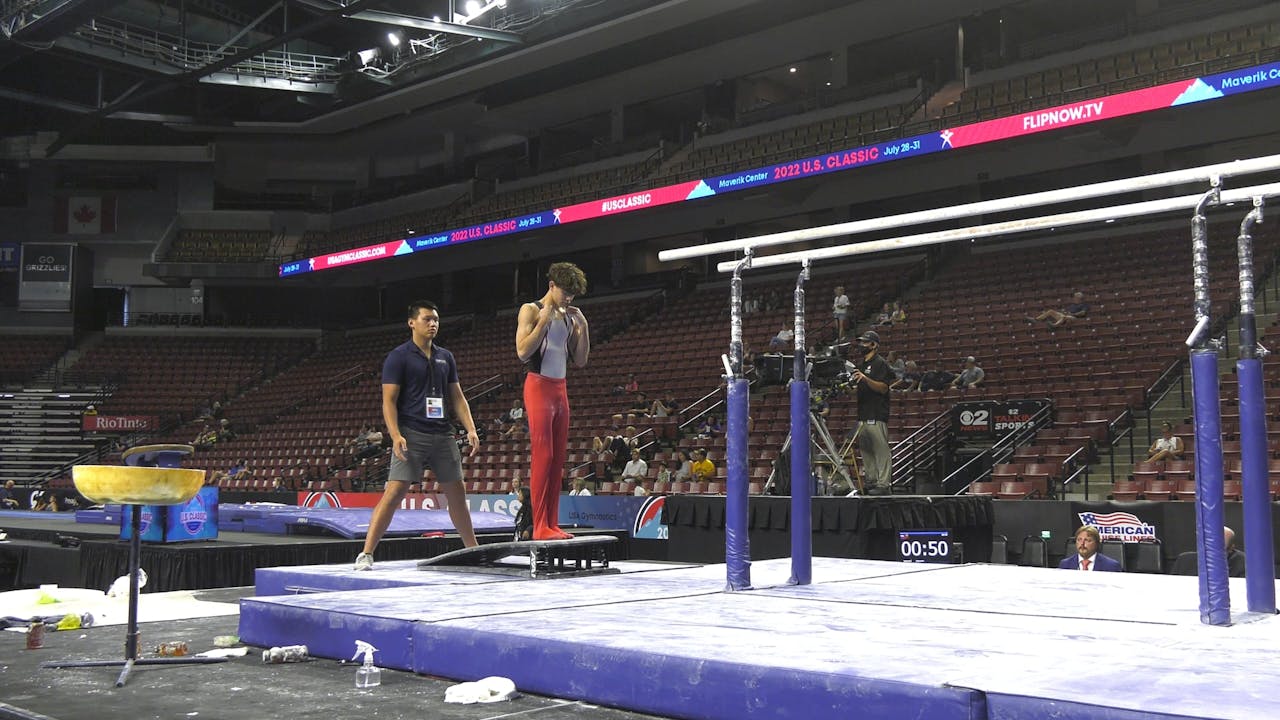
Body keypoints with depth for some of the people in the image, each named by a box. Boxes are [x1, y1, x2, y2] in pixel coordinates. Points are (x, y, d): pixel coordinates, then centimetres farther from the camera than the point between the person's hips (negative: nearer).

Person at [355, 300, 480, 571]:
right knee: (394, 492, -13)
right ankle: (366, 554, -10)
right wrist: (395, 435, -19)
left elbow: (457, 397, 18)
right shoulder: (398, 357, -2)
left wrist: (470, 428, 5)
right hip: (412, 436, -6)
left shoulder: (446, 357, 15)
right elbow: (389, 400, -7)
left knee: (457, 492, 11)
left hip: (443, 435, 6)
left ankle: (472, 549, 23)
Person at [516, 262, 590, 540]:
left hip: (560, 389, 7)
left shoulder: (568, 317, 16)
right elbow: (523, 352, -16)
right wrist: (544, 320, -15)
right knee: (542, 456, -11)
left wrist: (583, 327, 4)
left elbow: (580, 360, 15)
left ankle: (552, 524, 7)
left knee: (558, 459, 5)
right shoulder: (531, 311, -3)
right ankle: (540, 527, -11)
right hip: (539, 387, -7)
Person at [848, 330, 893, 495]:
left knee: (880, 449, -10)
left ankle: (884, 484, -12)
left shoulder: (880, 363, -5)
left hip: (877, 415, -9)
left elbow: (883, 388, -16)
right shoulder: (861, 364, 22)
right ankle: (871, 481, 14)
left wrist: (865, 378, -26)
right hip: (863, 414, 9)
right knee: (865, 449, 9)